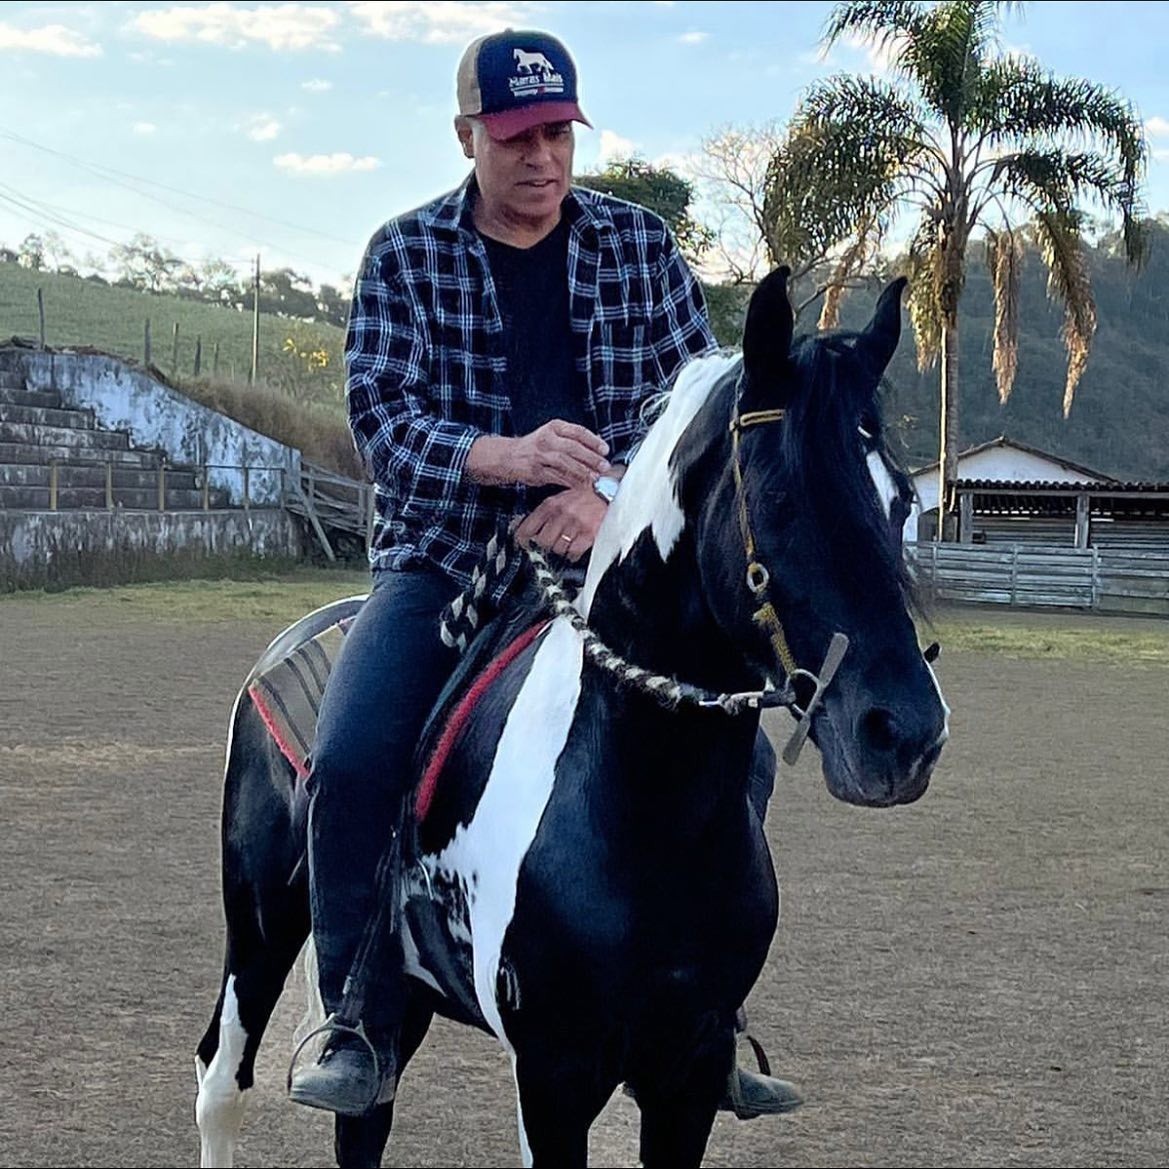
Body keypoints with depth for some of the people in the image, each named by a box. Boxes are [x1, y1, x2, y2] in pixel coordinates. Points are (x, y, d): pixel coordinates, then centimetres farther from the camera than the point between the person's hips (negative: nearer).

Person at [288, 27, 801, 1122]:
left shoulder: (640, 244, 6)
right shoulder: (405, 255, 1)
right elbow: (380, 412, -9)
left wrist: (612, 494, -19)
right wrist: (506, 457, -29)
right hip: (445, 557, -2)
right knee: (349, 760, -24)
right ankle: (361, 1026, -5)